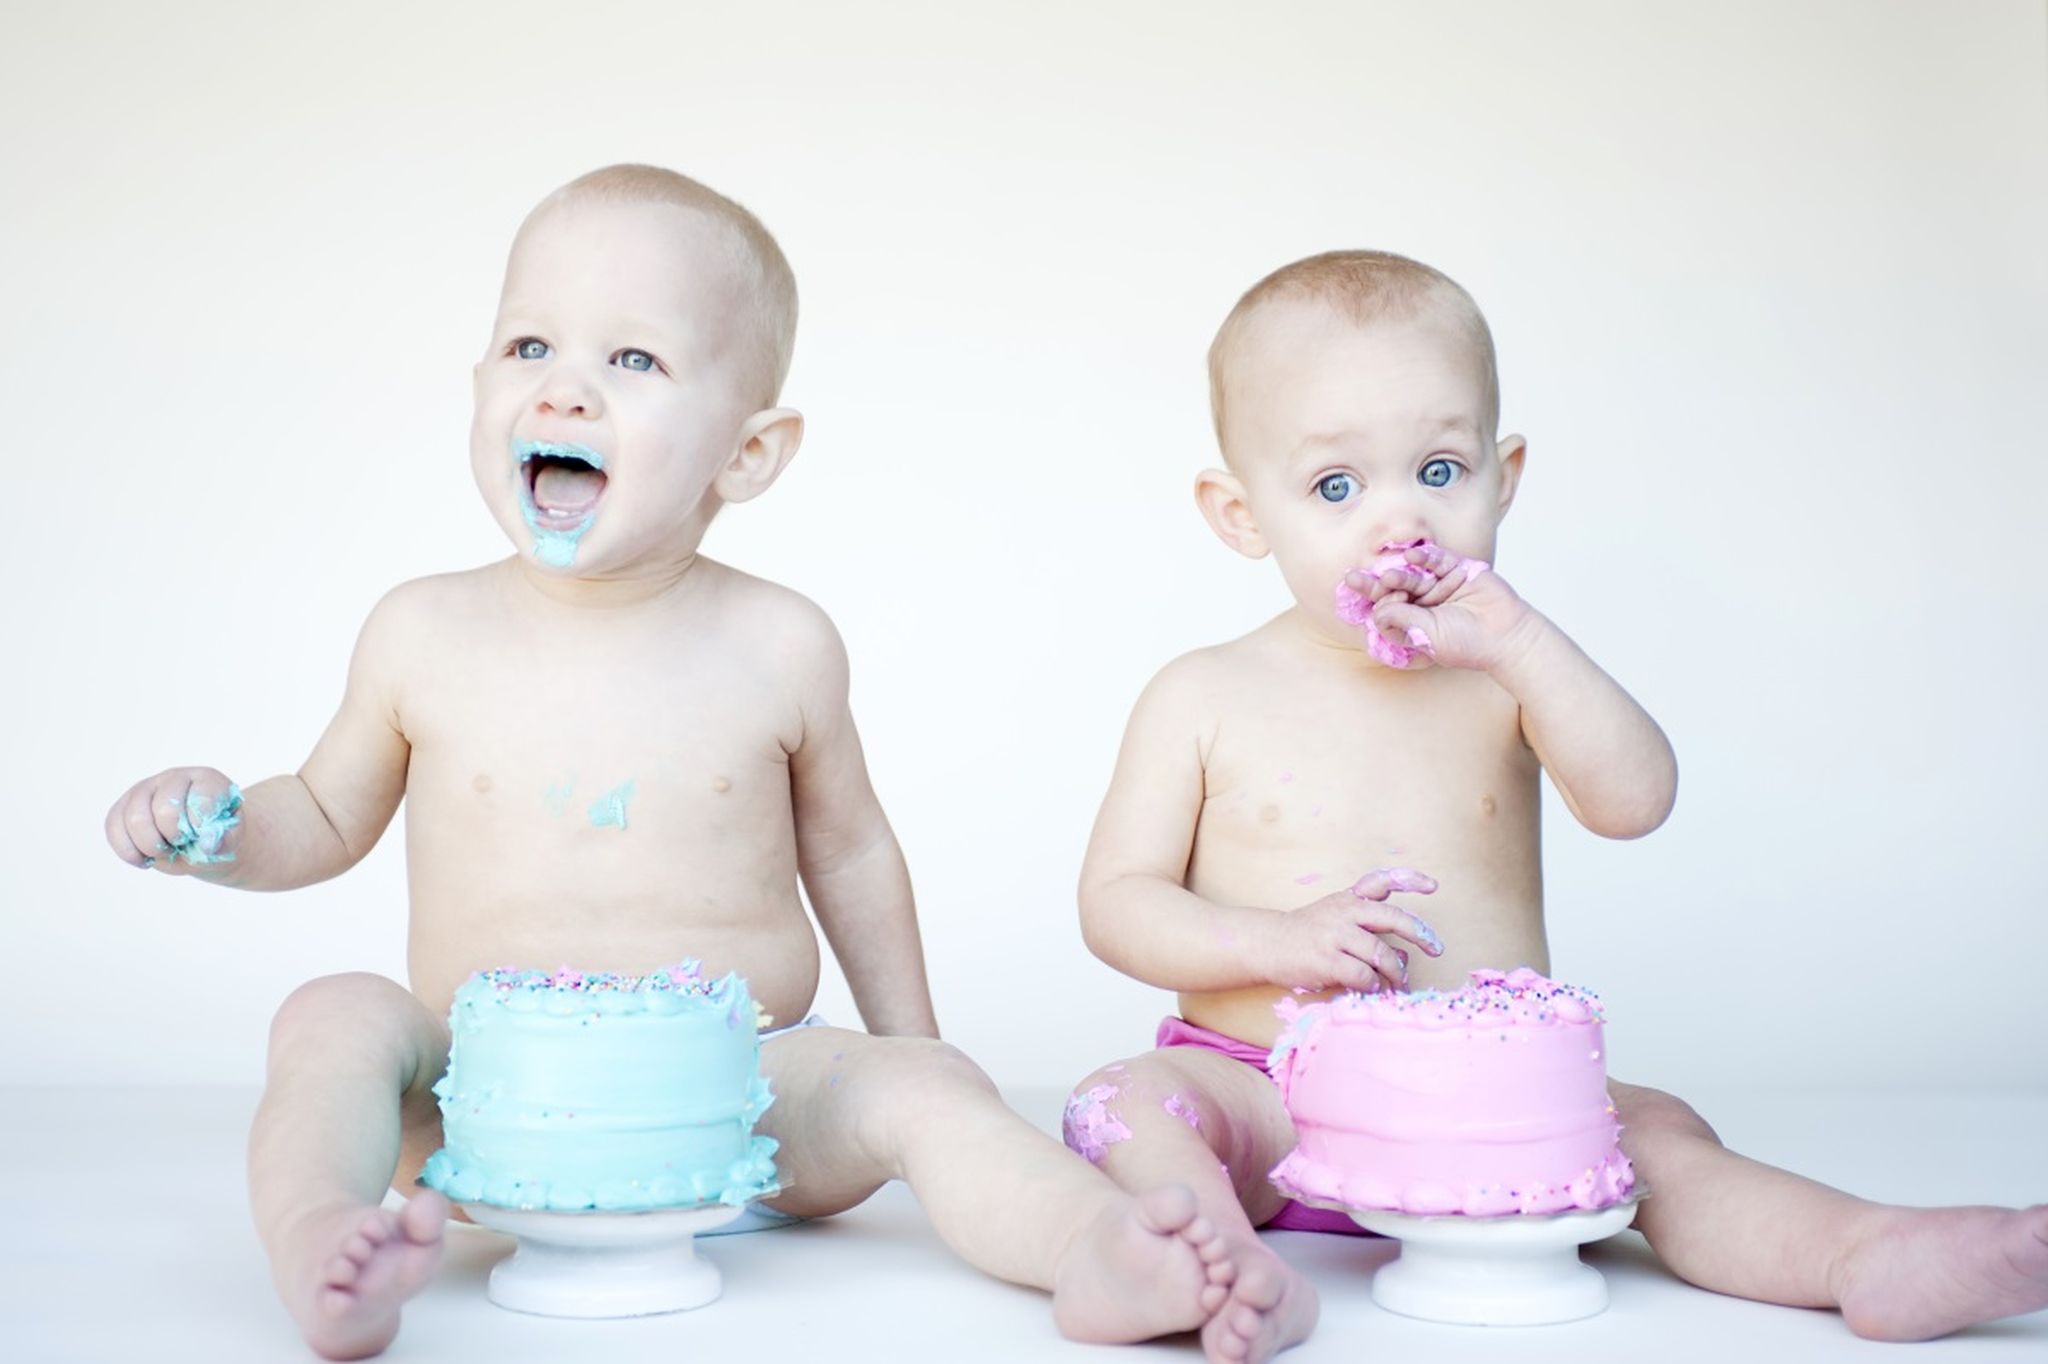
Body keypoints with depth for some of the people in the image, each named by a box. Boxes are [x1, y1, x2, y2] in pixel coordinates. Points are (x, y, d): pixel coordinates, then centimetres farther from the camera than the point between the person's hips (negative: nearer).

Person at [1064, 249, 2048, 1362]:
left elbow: (1635, 801, -12)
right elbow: (1115, 902, -3)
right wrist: (1277, 943, -19)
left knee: (1652, 1131, -18)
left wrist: (1520, 643, -21)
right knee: (1125, 1103, -28)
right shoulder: (1203, 699, -1)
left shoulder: (1502, 680, 5)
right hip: (1261, 1099, -2)